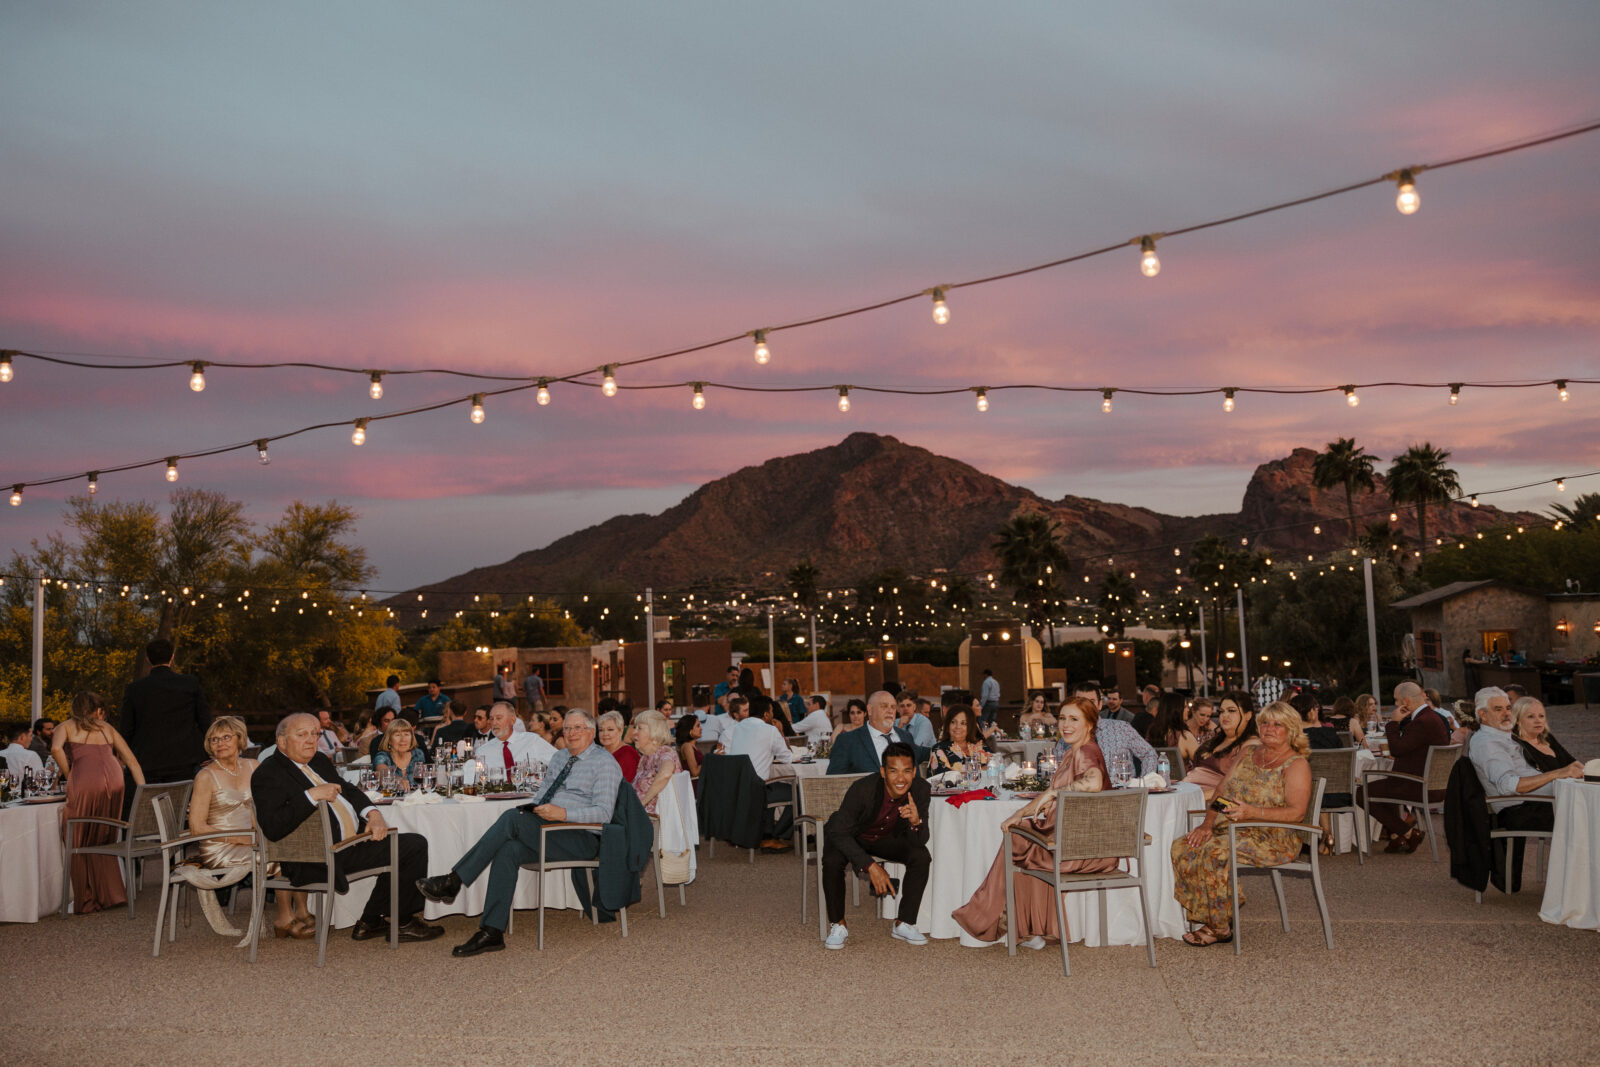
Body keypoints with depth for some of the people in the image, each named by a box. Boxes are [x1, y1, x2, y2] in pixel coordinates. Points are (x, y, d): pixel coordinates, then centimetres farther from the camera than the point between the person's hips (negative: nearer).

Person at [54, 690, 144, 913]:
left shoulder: (67, 726, 21)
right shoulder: (108, 728, 29)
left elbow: (56, 749, -3)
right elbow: (131, 760, 23)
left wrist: (69, 776, 8)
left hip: (85, 780, -4)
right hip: (113, 779, 4)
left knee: (80, 842, 8)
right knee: (104, 840, 17)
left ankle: (85, 900, 8)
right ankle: (110, 893, 16)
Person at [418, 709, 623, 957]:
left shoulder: (605, 763, -3)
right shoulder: (560, 757, 23)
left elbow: (603, 813, -13)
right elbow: (545, 792, 28)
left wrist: (563, 813, -24)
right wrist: (535, 809, 5)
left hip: (582, 839, -7)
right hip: (547, 832, 7)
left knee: (512, 818, -25)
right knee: (508, 850, -24)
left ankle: (454, 880, -22)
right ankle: (491, 933, -25)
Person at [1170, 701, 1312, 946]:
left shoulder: (1297, 765, -3)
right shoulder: (1249, 755, 17)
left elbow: (1296, 812, -16)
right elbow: (1222, 795, 15)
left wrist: (1252, 812, -26)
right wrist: (1207, 824, -3)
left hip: (1273, 839, -7)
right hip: (1231, 830, 7)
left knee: (1216, 853, -33)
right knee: (1181, 847, -17)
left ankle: (1220, 927, -19)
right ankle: (1204, 915, -11)